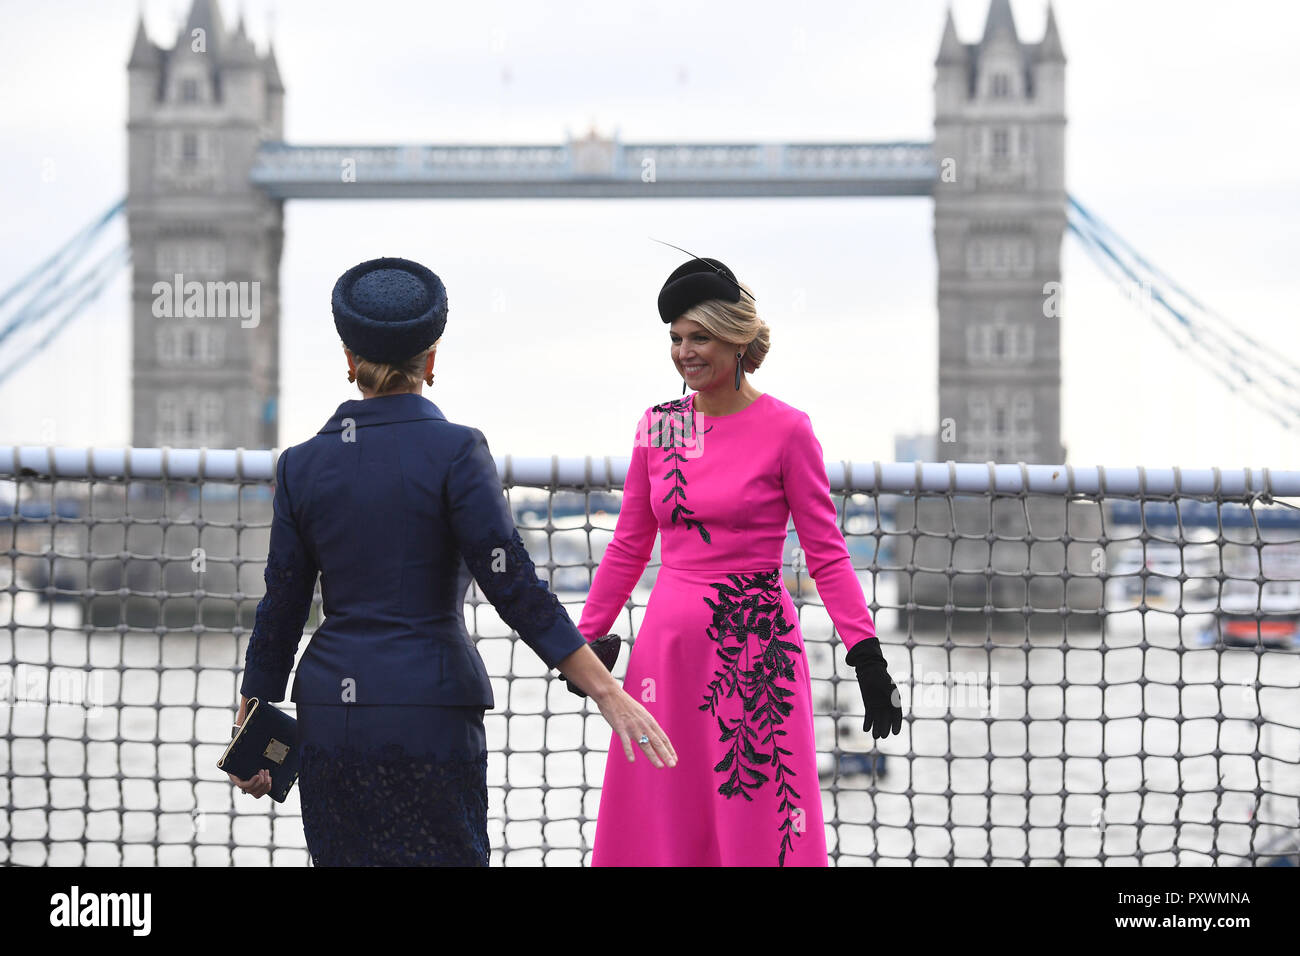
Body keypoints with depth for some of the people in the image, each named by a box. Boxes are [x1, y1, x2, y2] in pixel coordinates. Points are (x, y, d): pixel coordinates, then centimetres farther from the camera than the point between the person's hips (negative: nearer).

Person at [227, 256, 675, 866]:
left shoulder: (302, 465, 4)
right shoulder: (454, 451, -7)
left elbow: (280, 610, 7)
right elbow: (513, 587, -13)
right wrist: (607, 693, -11)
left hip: (330, 715, 4)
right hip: (430, 713, -4)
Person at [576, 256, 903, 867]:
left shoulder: (784, 429, -4)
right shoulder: (658, 426, 8)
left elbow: (826, 553, -3)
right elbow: (628, 547, 16)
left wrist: (868, 657, -9)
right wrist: (585, 641, 16)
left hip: (755, 652, -4)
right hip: (669, 649, 4)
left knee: (758, 823, -4)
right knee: (662, 827, 5)